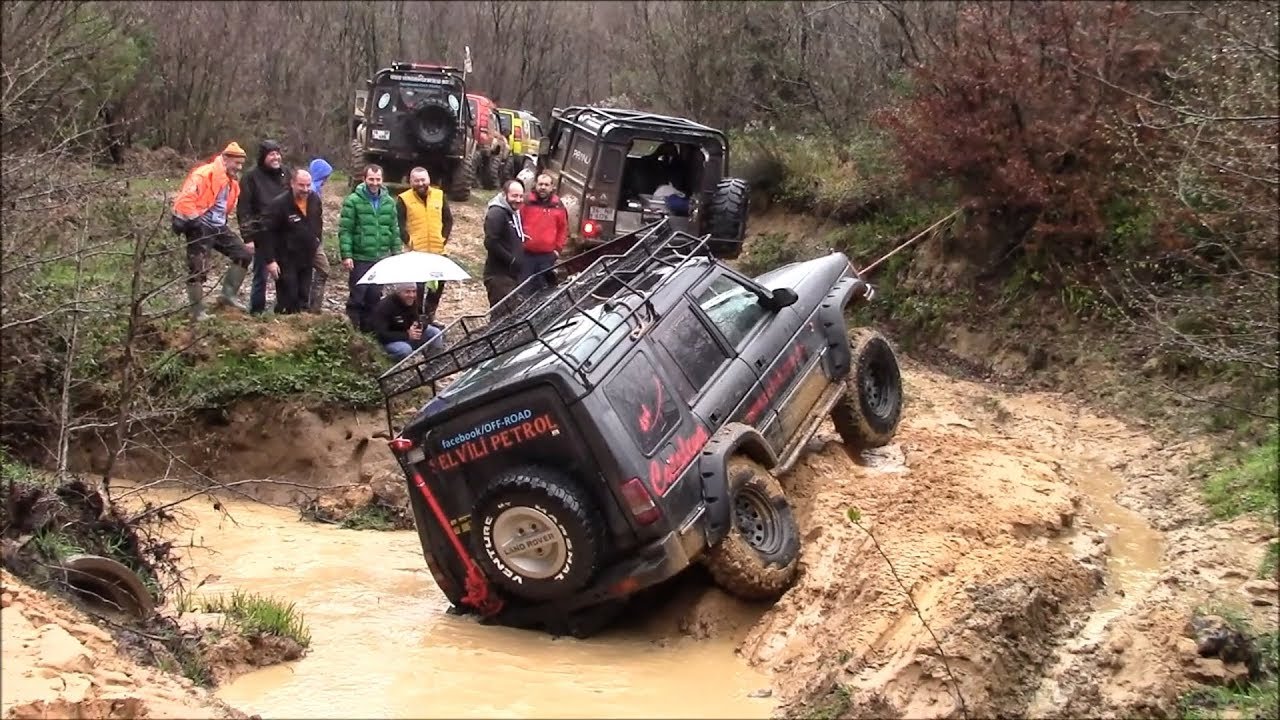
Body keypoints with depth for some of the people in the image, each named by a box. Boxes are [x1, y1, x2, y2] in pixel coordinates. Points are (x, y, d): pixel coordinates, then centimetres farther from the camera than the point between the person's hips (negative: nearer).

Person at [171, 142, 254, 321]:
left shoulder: (232, 183, 12)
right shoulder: (204, 174, -17)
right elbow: (185, 198, -24)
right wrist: (189, 219, -22)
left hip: (218, 227, 9)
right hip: (200, 228, -9)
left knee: (244, 254, 5)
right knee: (198, 270, -6)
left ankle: (228, 295, 10)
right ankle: (198, 312, 1)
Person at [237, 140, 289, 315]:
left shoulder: (285, 174, 8)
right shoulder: (252, 177, -6)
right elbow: (243, 209, -7)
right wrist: (248, 237, -13)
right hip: (262, 235, -4)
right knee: (261, 275, 2)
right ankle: (257, 310, 13)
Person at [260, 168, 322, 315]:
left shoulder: (315, 200, -1)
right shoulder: (279, 204, -19)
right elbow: (267, 233, -19)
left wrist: (317, 239, 9)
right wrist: (269, 260, -22)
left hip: (307, 260, 6)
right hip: (286, 261, -6)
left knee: (303, 300, 13)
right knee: (287, 302, -6)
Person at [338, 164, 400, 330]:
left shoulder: (389, 202, 9)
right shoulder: (353, 201, -7)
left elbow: (395, 231, 13)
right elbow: (344, 231, -9)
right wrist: (346, 255, -14)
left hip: (381, 259, 5)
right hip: (360, 259, -5)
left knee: (374, 297, 10)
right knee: (357, 297, -2)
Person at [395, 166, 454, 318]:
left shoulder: (439, 195, 6)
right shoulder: (403, 199, -4)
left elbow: (448, 220, 11)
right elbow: (399, 224, -6)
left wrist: (444, 239, 2)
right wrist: (408, 242, -12)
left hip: (439, 250, 4)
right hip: (416, 252, -4)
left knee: (438, 285, 12)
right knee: (417, 287, -4)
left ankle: (430, 315, 28)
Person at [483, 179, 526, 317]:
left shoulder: (514, 213, 16)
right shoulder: (496, 213, -15)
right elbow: (491, 243, -23)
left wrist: (518, 260, 13)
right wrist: (511, 260, -20)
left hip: (513, 274, 10)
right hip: (499, 275, -10)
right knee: (501, 317, -11)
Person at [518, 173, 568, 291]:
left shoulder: (558, 206, 4)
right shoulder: (527, 203, -4)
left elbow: (563, 229, 10)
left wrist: (558, 248, 5)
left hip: (548, 256, 2)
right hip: (526, 254, -2)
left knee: (542, 288, 10)